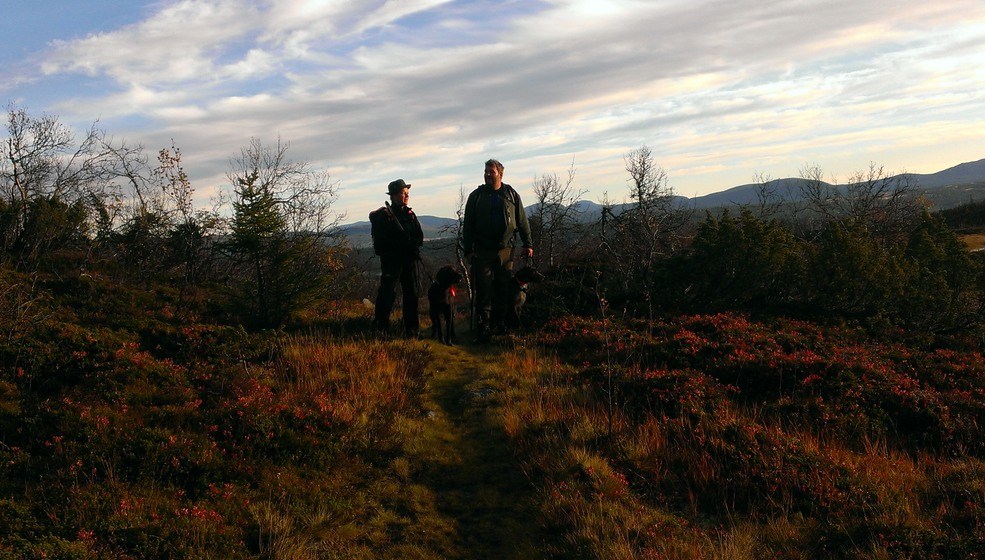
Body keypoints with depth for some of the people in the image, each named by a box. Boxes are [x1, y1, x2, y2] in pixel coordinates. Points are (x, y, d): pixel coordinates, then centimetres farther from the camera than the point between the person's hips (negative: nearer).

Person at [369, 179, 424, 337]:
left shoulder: (410, 214, 14)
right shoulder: (383, 215, -4)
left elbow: (419, 238, 10)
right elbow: (380, 241, -12)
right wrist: (408, 243, -13)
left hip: (409, 260, 6)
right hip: (391, 260, -6)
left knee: (412, 294, 6)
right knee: (388, 294, -10)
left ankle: (412, 331, 12)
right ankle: (380, 329, -3)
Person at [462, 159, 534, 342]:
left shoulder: (511, 194, 7)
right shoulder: (476, 196, 4)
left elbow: (522, 221, 10)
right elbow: (468, 224, 5)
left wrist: (527, 244, 4)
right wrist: (468, 249, -1)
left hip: (506, 250, 2)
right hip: (483, 251, -1)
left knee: (504, 289, 7)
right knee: (484, 290, -5)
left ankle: (499, 323, 19)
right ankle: (483, 328, -4)